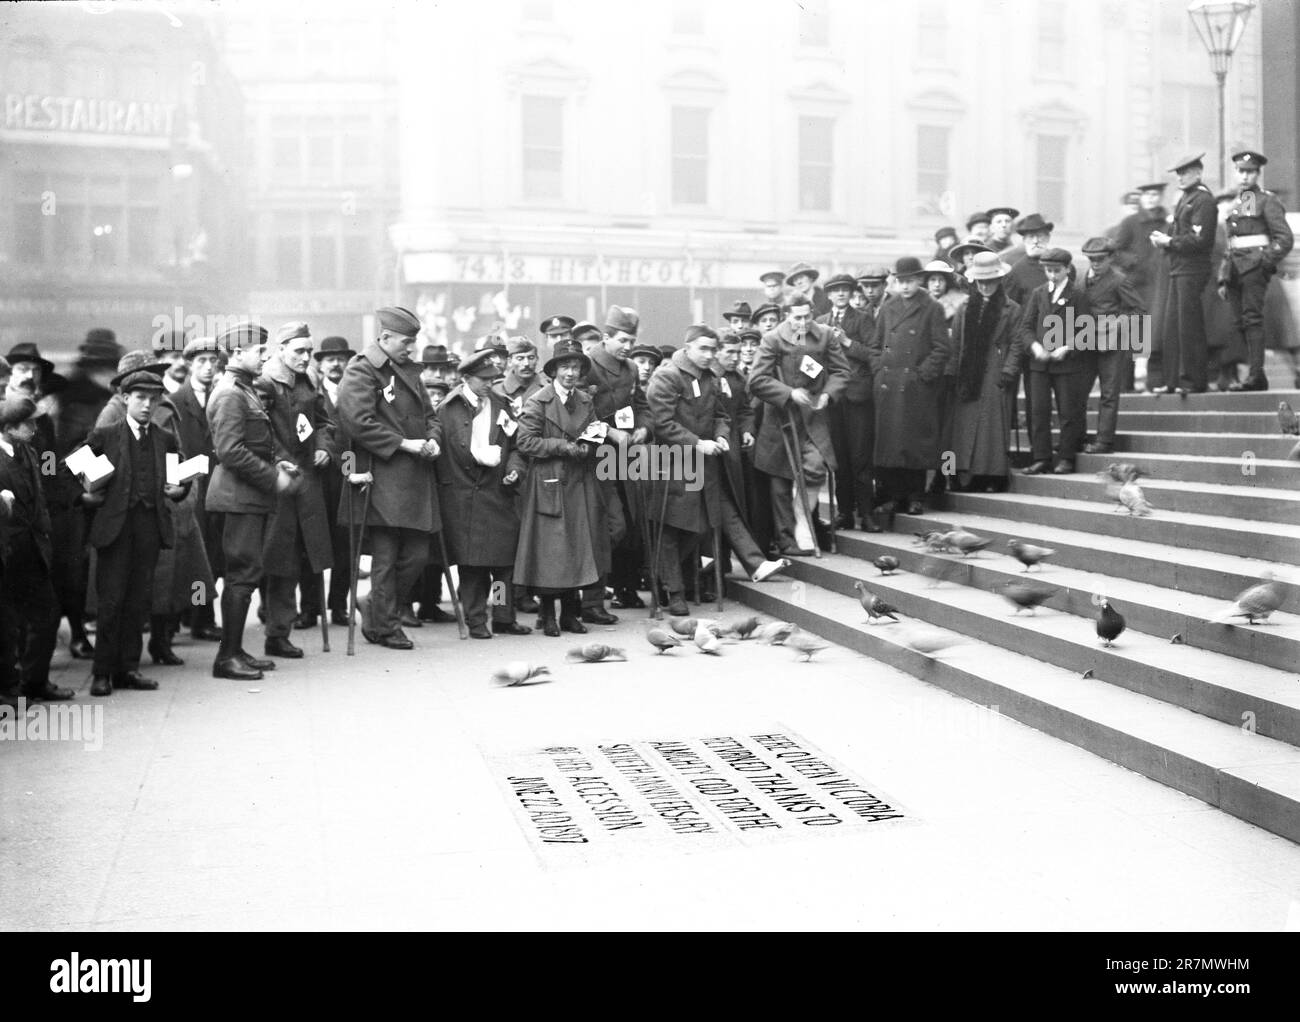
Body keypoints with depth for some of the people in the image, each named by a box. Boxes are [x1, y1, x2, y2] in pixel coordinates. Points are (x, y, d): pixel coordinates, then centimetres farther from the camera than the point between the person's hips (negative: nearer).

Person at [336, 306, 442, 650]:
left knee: (417, 554, 7)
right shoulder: (361, 371, -7)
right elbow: (359, 422, -18)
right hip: (382, 477, -8)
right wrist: (403, 443, -18)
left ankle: (376, 614, 24)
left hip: (416, 479, 8)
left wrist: (432, 439, 3)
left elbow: (429, 414, 25)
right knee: (385, 558, -1)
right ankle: (384, 627, 11)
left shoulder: (408, 370, 19)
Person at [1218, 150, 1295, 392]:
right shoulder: (1235, 206, 22)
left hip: (1255, 267, -7)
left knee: (1252, 319, -13)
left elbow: (1285, 239, -5)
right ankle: (1256, 375, 11)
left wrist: (1266, 263, -13)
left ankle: (1255, 375, -16)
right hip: (1235, 270, 7)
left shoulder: (1267, 201, 2)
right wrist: (1223, 279, 18)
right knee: (1240, 322, 5)